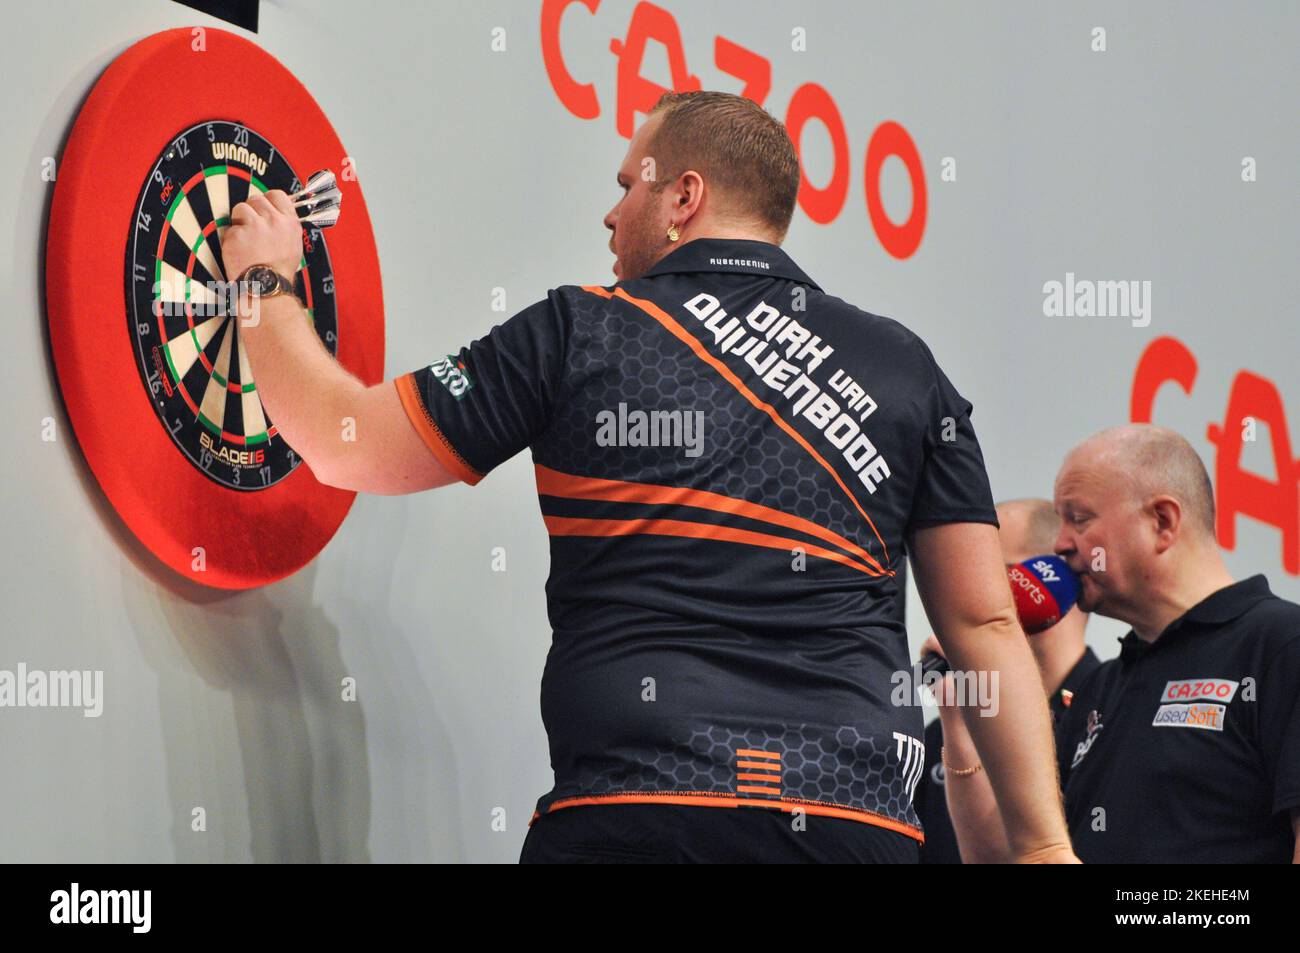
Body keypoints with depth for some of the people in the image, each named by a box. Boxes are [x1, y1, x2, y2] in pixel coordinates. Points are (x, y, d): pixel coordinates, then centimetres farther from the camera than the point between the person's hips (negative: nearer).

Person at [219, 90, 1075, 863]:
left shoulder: (582, 338, 6)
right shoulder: (908, 370, 14)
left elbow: (343, 442, 12)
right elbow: (984, 622, 10)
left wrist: (267, 283, 29)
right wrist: (1044, 842, 10)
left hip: (639, 806, -3)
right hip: (861, 818, 3)